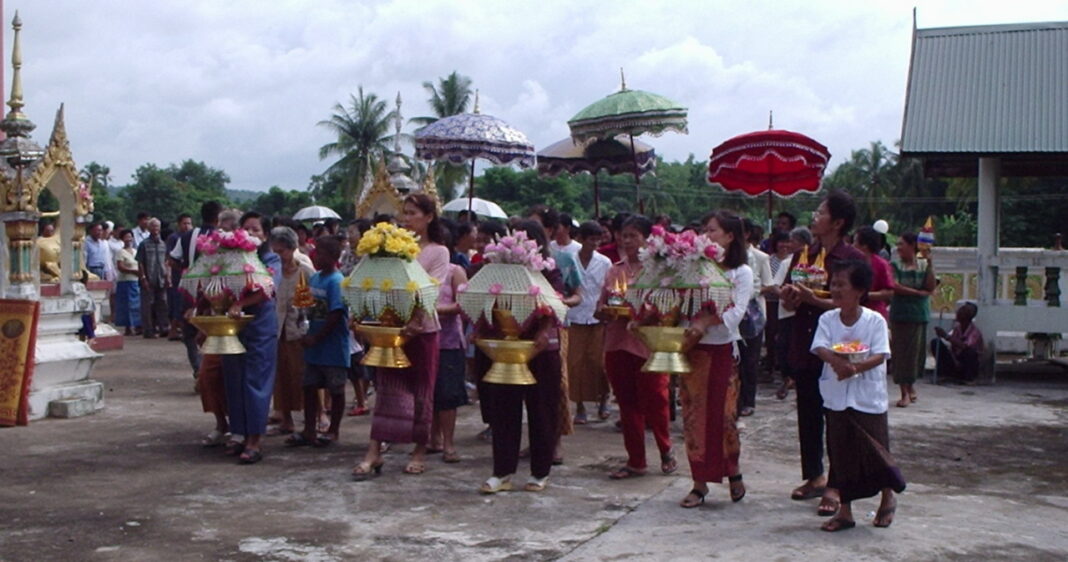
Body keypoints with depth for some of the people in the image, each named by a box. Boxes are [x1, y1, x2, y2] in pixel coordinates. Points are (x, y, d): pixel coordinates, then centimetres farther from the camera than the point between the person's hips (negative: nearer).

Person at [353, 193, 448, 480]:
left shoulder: (438, 251, 1)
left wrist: (415, 318, -25)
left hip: (421, 328, -2)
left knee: (421, 389, 5)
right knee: (387, 388, 1)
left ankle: (420, 451, 16)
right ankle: (374, 452, 0)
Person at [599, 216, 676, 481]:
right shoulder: (614, 270, 12)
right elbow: (600, 307, 14)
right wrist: (606, 311, -8)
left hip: (648, 344, -5)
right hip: (617, 343, 5)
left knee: (653, 402, 2)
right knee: (627, 404, 9)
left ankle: (666, 452, 24)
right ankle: (635, 461, 17)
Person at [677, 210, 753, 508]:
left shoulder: (741, 272, 1)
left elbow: (736, 312, -12)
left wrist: (706, 322, -27)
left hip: (722, 349, -3)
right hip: (692, 348, 4)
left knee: (722, 414, -2)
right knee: (694, 415, 3)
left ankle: (733, 472, 21)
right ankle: (699, 482, 10)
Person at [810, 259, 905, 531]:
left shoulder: (875, 320, -7)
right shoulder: (828, 319, 1)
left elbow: (880, 356, -15)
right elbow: (820, 348, -12)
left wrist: (855, 367, -30)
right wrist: (838, 360, -33)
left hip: (868, 396, -3)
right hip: (837, 396, 3)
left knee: (874, 450, 5)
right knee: (841, 454, 6)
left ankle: (888, 498, 32)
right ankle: (844, 511, 16)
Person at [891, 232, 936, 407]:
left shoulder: (924, 265, 6)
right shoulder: (895, 265, 3)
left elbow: (931, 287, -6)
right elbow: (894, 286, -11)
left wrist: (929, 264, -10)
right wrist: (918, 292, -10)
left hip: (919, 314, 1)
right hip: (899, 314, -1)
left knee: (916, 350, 3)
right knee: (901, 351, -5)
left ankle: (911, 385, 24)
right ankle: (905, 392, -1)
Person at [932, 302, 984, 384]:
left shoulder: (975, 331, -22)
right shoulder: (957, 326, -5)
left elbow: (965, 346, -39)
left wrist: (946, 336, -40)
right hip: (956, 359, 5)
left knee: (970, 350, -38)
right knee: (935, 342, -8)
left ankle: (969, 378, -13)